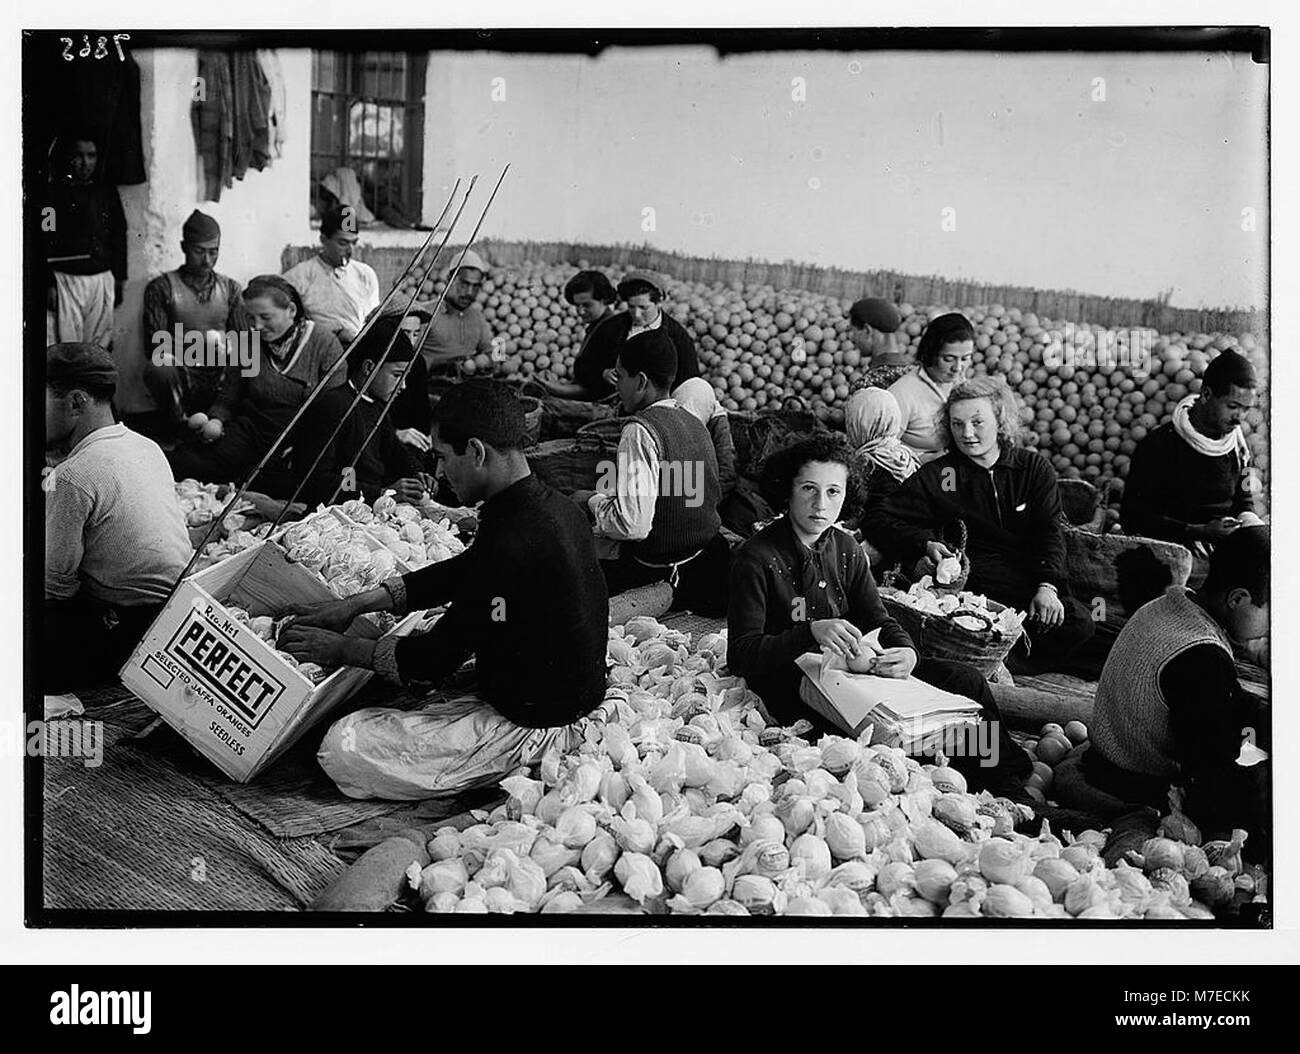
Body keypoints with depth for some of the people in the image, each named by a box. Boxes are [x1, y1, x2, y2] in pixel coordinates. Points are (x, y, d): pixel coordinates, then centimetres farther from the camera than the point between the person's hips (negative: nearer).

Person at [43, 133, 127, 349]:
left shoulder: (107, 193, 11)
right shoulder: (54, 192, -1)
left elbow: (119, 237, 16)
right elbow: (45, 241, -4)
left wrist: (120, 277, 11)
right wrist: (49, 284, -10)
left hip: (103, 279, 3)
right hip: (67, 280, -3)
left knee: (100, 345, 6)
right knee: (68, 346, -4)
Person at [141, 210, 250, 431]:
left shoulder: (231, 289, 17)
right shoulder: (161, 288, 6)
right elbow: (153, 346, -2)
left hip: (221, 380, 2)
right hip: (183, 378, -2)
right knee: (159, 369, -36)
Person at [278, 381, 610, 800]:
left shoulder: (510, 545, -29)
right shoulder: (552, 505, 2)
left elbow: (438, 658, -20)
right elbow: (459, 573, 14)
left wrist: (340, 649, -5)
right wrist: (356, 604, 10)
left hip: (532, 726, -10)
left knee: (343, 751, -12)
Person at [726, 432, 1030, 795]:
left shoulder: (845, 548, 9)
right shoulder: (756, 558, -13)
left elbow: (879, 619, 7)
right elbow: (740, 654, -18)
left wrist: (907, 652, -17)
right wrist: (811, 632, -32)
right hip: (791, 690, -7)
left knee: (964, 679, -4)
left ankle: (1007, 785, 10)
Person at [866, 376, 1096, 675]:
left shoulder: (1034, 468, 13)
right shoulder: (935, 476, 8)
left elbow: (1048, 532, 4)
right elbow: (879, 523, 6)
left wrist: (1047, 586, -14)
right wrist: (925, 544, -12)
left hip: (1036, 577, 2)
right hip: (974, 580, -2)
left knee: (1080, 624, -26)